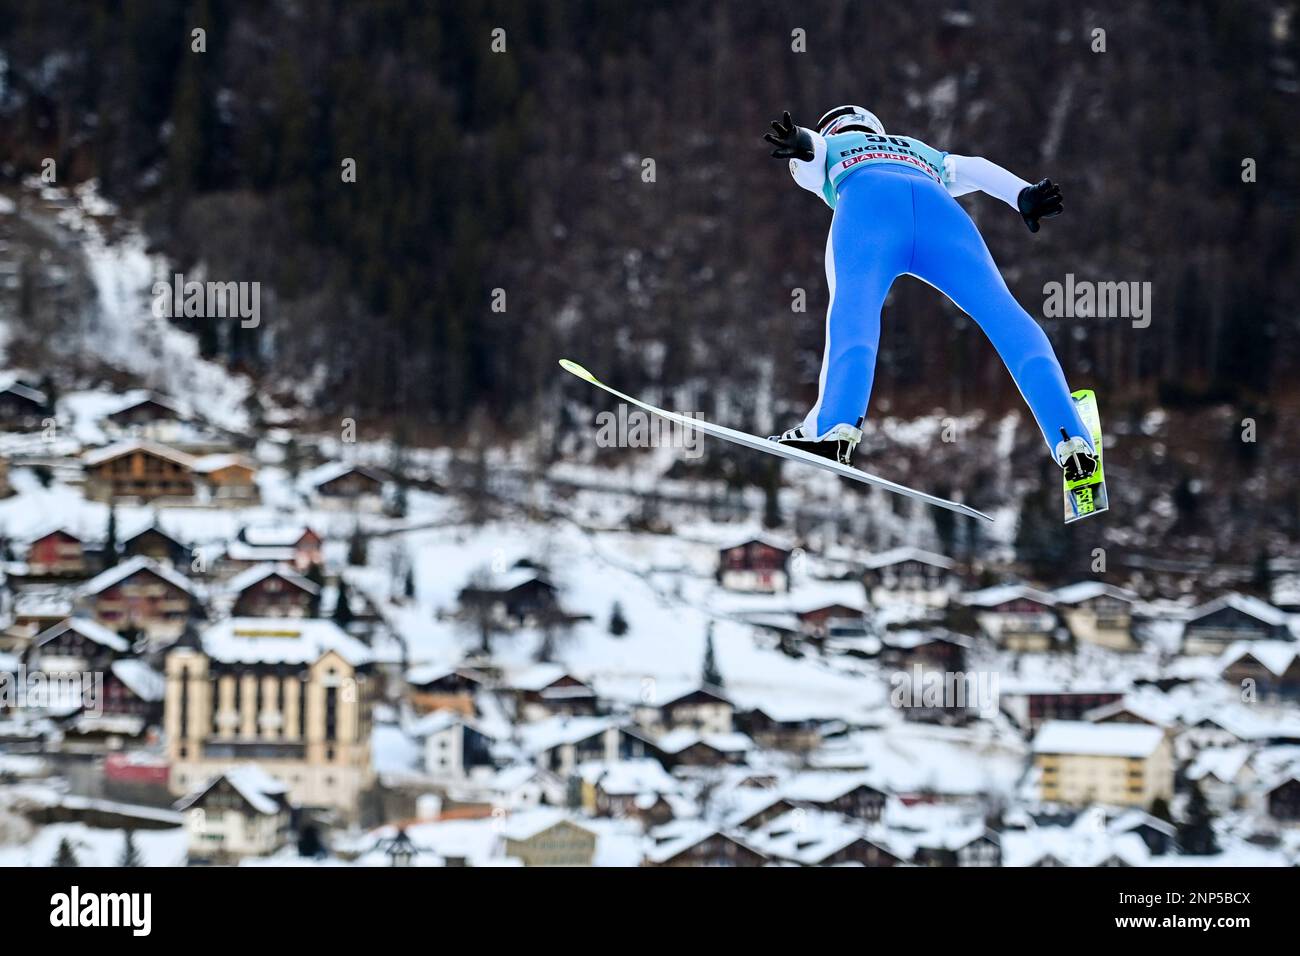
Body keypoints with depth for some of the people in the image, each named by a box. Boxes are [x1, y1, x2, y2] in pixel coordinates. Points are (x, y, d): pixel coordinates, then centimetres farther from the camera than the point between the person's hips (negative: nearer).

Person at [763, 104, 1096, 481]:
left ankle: (835, 428, -49)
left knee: (853, 309, -23)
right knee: (1005, 317, -3)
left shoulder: (825, 152, 39)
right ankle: (1072, 441, -21)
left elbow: (810, 148, 15)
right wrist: (1025, 196, 12)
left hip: (866, 202, -2)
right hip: (938, 208, 2)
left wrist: (796, 142, -8)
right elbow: (974, 169, 28)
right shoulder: (921, 153, 47)